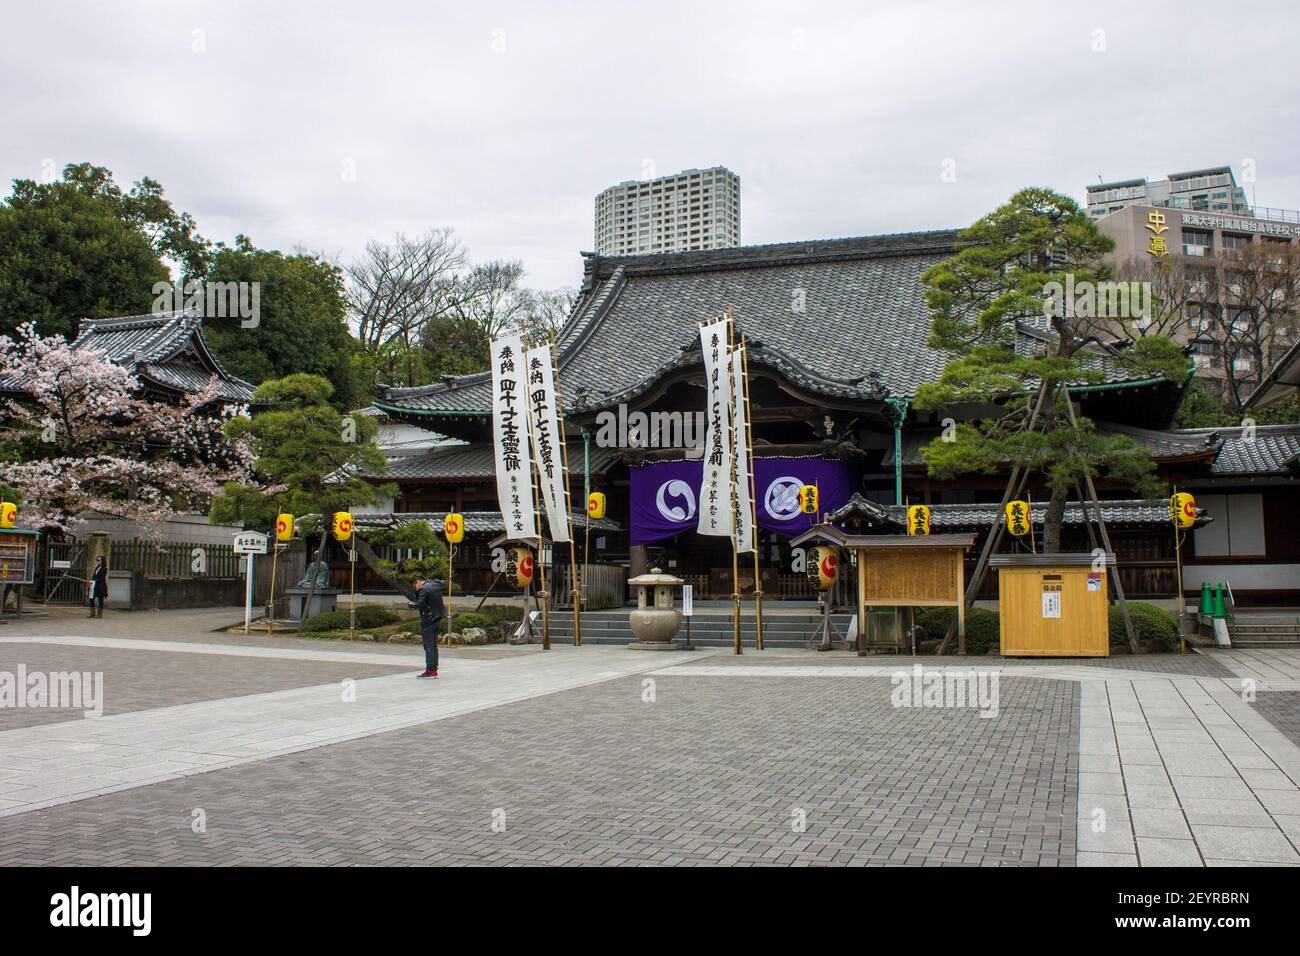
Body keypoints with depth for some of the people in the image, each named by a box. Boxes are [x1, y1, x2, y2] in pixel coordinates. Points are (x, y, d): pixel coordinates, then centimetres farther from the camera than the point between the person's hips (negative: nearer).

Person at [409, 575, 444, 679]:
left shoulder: (424, 589, -15)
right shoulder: (436, 586, 10)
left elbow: (419, 604, -22)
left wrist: (411, 604, -4)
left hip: (428, 621, -9)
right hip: (437, 620, 9)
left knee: (429, 647, -5)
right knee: (434, 646, 13)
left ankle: (430, 671, -5)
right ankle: (434, 670, 17)